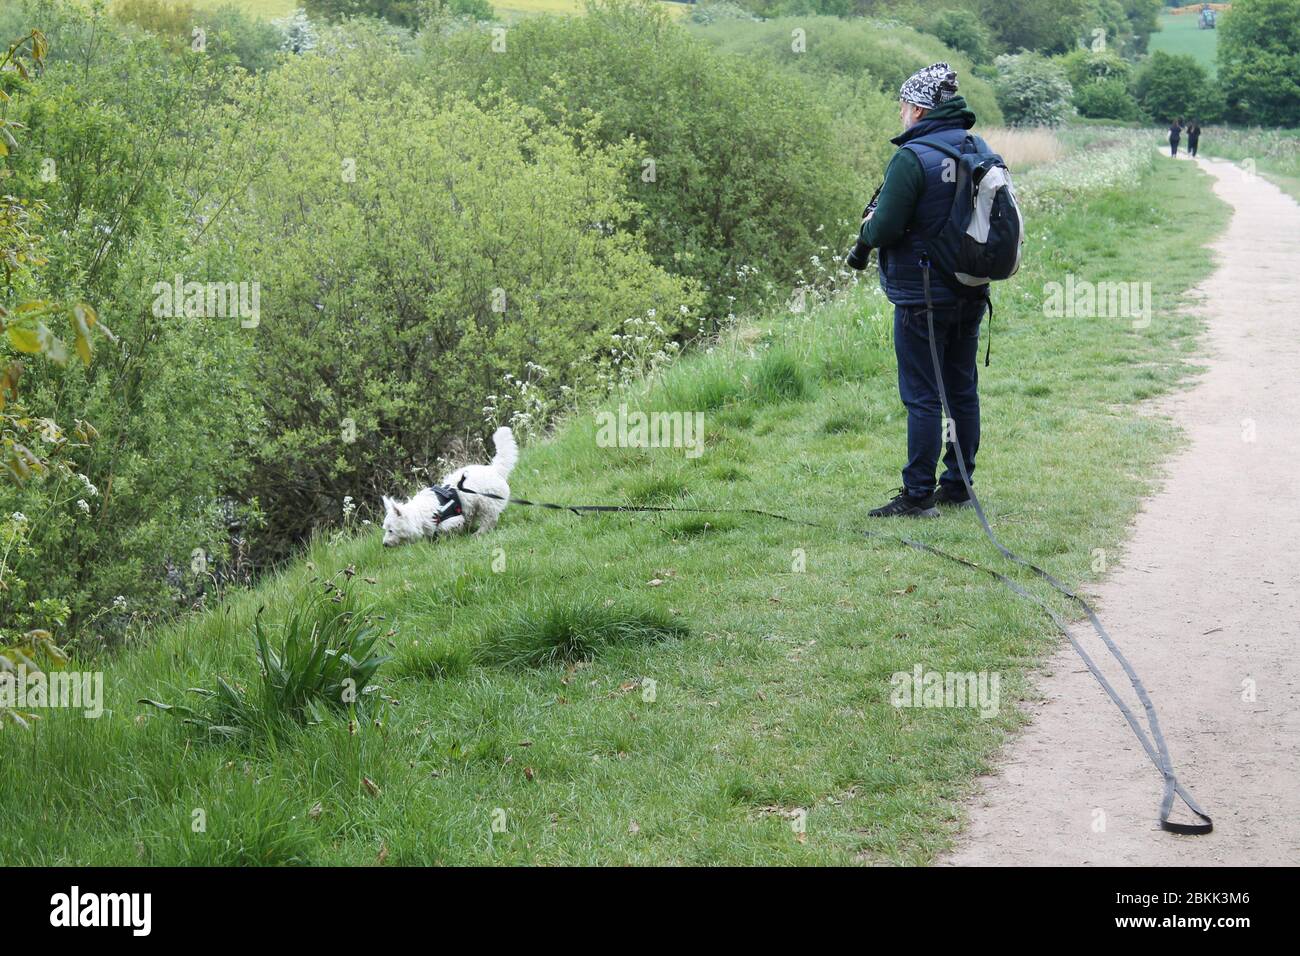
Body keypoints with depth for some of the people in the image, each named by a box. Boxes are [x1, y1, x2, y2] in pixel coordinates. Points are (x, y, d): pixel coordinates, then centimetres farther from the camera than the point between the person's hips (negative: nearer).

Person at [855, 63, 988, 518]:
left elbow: (884, 230, -21)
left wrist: (867, 229, 3)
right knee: (962, 391, 13)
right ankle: (958, 486, 21)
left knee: (922, 397, -3)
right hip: (970, 294, 8)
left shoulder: (911, 158, -18)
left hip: (922, 298, -8)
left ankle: (918, 494, 0)